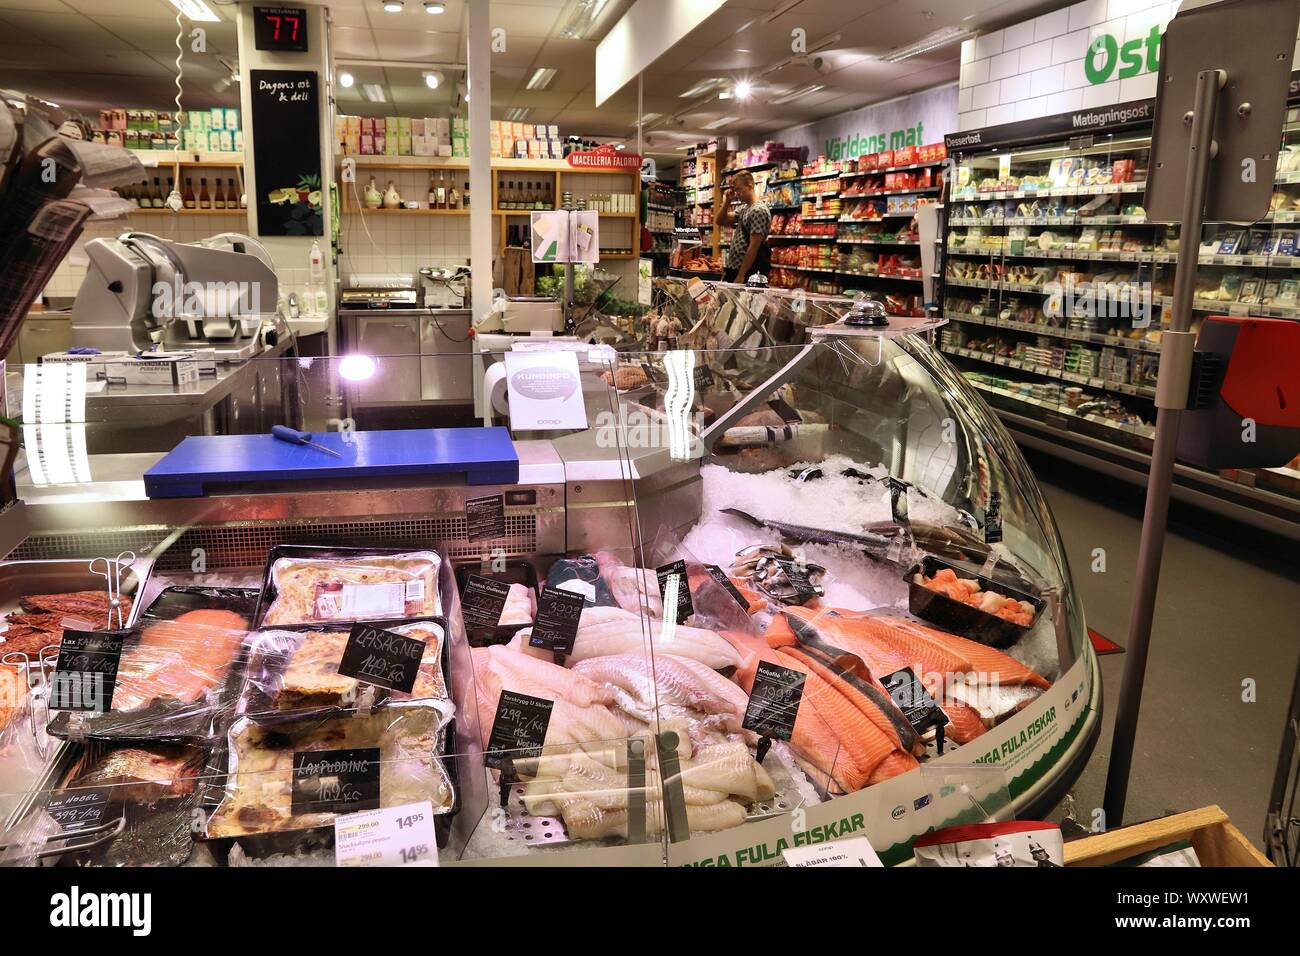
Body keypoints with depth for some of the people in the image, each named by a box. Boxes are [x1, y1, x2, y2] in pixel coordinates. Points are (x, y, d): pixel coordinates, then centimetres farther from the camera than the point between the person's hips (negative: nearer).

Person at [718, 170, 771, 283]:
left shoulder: (759, 210, -15)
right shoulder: (743, 208, 13)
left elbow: (753, 247, -21)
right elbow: (721, 221, 21)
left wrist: (741, 275, -23)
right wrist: (727, 201, 5)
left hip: (747, 273, -9)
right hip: (732, 268, 9)